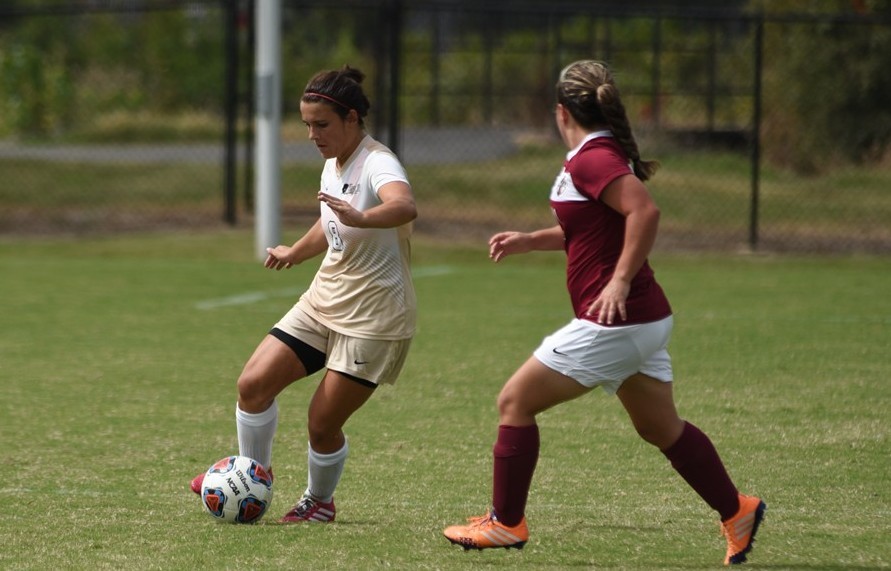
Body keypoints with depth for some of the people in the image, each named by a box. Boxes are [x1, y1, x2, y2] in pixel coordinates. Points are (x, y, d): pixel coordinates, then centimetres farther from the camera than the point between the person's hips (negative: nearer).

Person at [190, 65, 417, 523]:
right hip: (323, 302, 8)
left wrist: (362, 218, -63)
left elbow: (405, 206, -45)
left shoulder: (377, 164, -21)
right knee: (254, 383, -6)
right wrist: (294, 253, 37)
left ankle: (319, 502, 22)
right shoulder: (333, 165, 7)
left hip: (373, 317, -8)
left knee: (322, 425, -5)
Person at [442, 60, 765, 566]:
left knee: (515, 402, 0)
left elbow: (645, 211, -29)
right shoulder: (604, 155, 14)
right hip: (644, 321, 10)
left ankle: (506, 523, 6)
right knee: (661, 427, 21)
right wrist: (530, 240, 22)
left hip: (614, 324, -10)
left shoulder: (591, 159, -16)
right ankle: (737, 512, 25)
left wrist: (621, 281, -28)